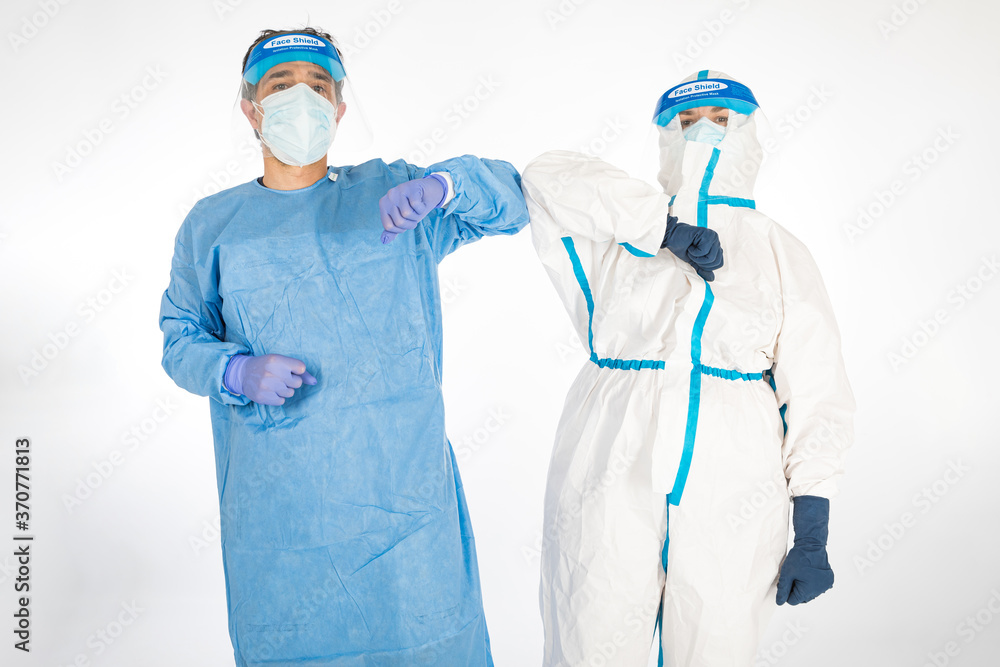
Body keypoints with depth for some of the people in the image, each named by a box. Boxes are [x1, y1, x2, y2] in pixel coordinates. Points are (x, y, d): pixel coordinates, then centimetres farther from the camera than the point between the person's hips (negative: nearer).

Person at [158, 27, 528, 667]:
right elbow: (181, 338, 10)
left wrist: (442, 185, -21)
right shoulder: (211, 224, 7)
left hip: (401, 489, -1)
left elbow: (512, 198, 1)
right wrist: (237, 372, -12)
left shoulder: (391, 194, 4)